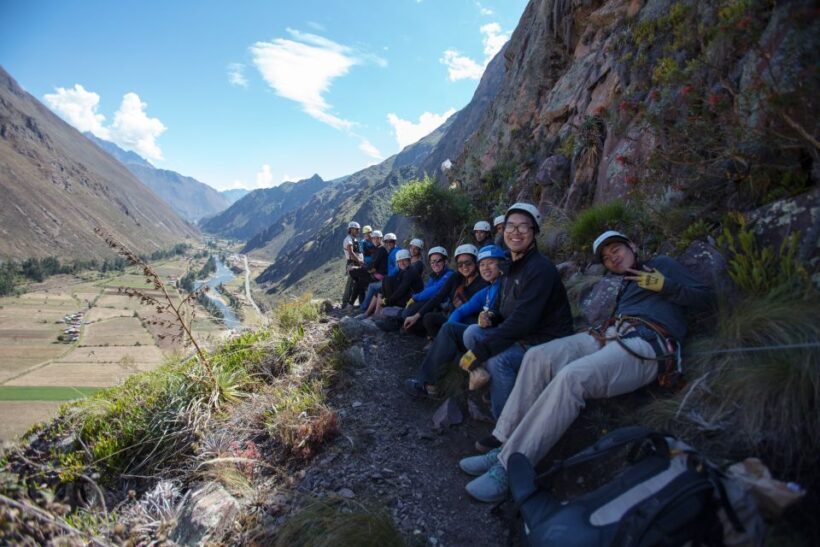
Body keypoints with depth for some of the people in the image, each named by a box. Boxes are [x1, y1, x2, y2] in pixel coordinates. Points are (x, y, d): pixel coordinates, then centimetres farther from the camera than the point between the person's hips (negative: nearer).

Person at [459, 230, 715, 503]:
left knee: (571, 377, -33)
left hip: (646, 344, -7)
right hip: (607, 336, 7)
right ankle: (506, 447, -18)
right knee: (538, 356, -18)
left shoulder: (662, 264, 19)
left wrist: (664, 285, -1)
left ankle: (509, 469, -30)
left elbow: (705, 296, 11)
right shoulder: (624, 286, 36)